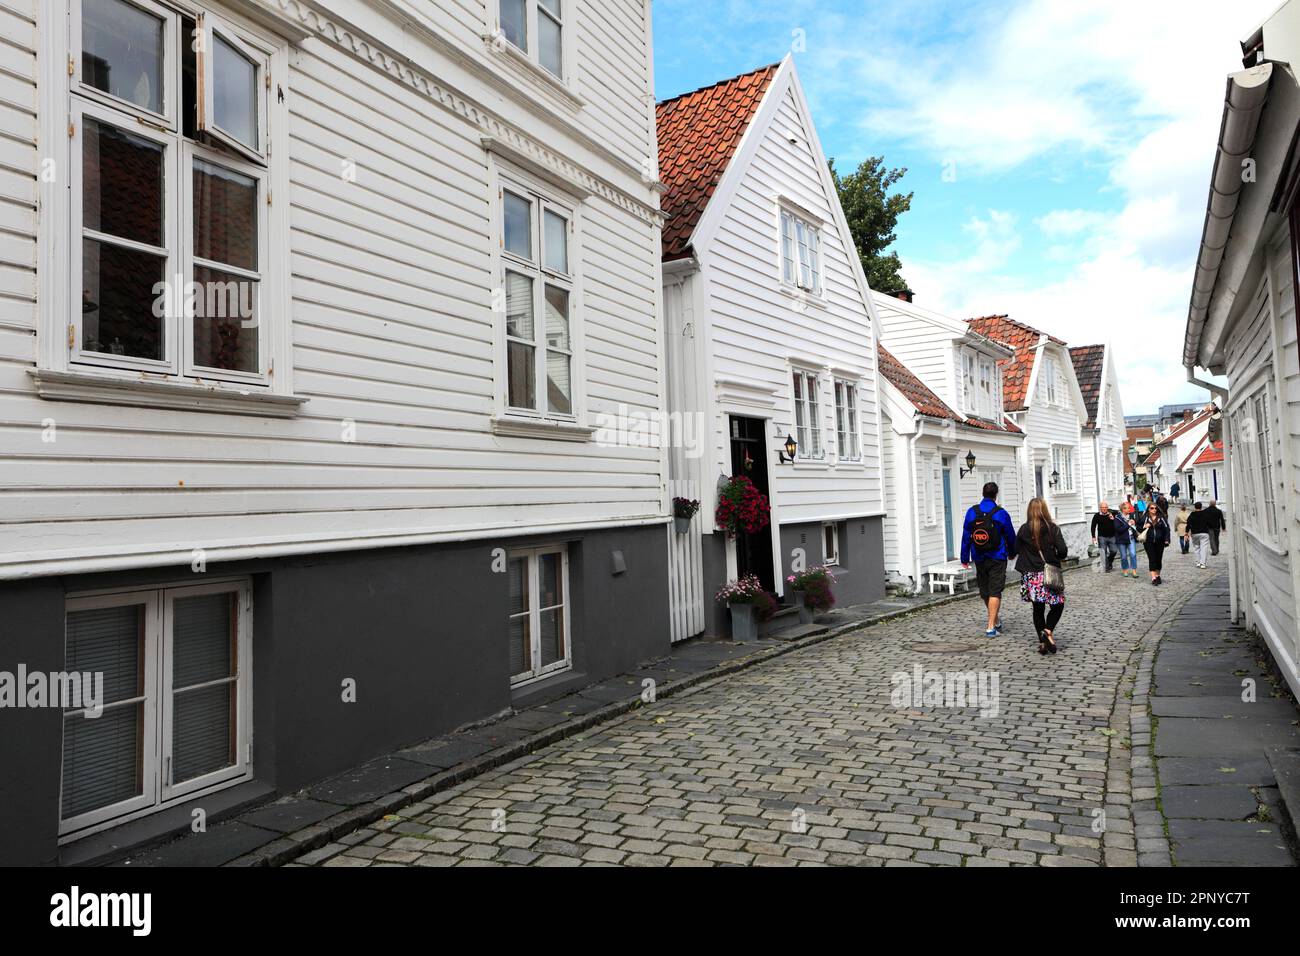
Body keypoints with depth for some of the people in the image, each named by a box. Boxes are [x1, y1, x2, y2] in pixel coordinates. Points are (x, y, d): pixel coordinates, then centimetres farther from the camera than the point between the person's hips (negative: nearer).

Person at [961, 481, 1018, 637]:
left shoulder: (972, 512, -1)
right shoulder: (1001, 513, -6)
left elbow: (966, 536, 0)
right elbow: (1010, 536, 5)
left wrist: (965, 558, 7)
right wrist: (1012, 553, 23)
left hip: (979, 559, 3)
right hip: (997, 559, -2)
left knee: (984, 592, 16)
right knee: (995, 592, -2)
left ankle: (996, 621, 33)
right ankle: (991, 627, -8)